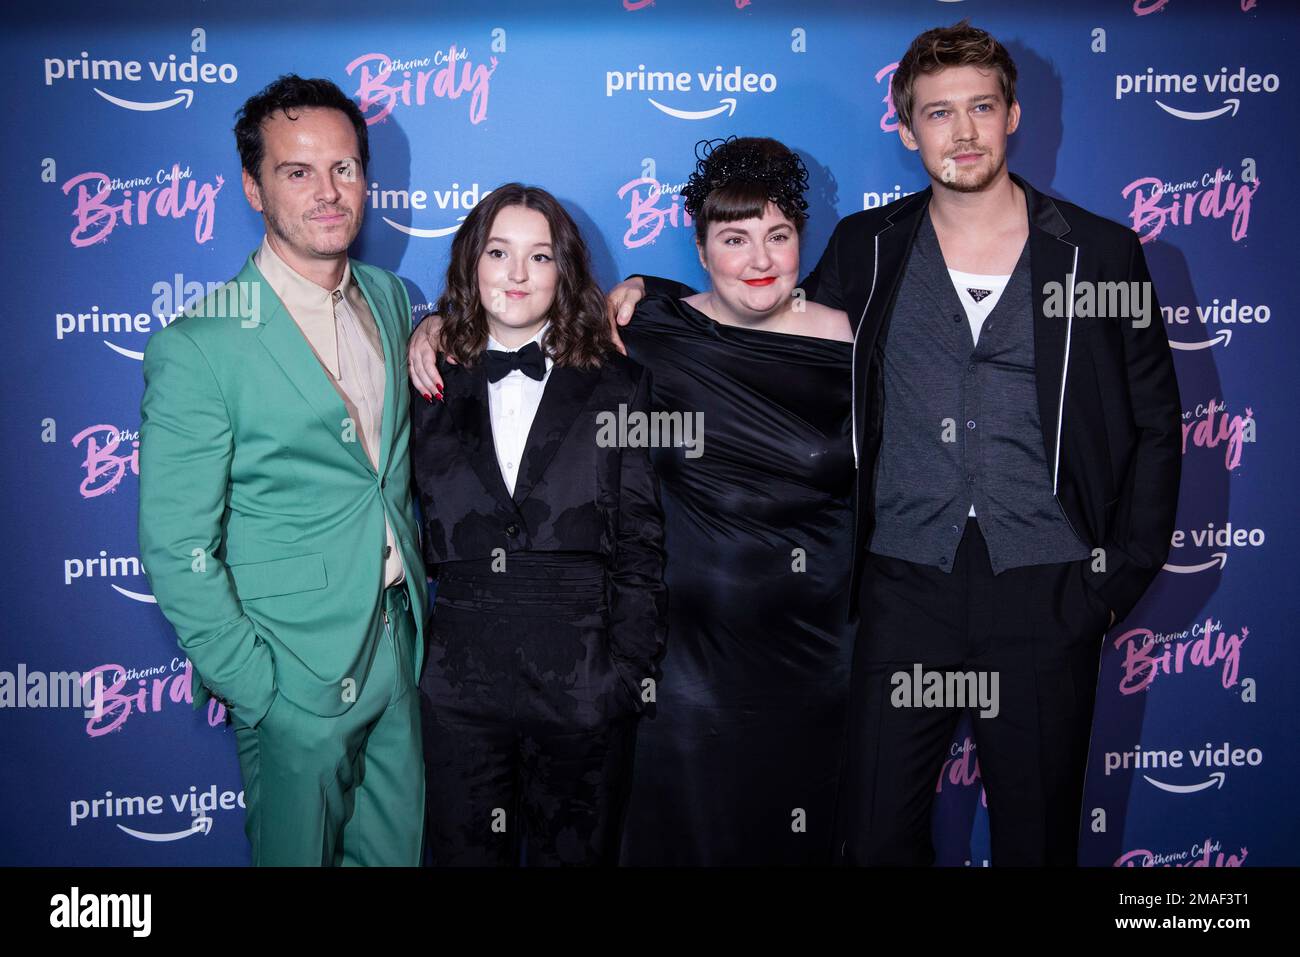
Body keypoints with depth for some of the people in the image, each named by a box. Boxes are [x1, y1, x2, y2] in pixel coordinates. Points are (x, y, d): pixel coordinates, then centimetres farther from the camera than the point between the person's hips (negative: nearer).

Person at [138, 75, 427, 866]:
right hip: (298, 673, -5)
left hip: (400, 644, 6)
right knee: (299, 850, 14)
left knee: (399, 845, 19)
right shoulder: (198, 346, -17)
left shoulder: (389, 297, 4)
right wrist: (255, 685, -14)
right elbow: (177, 549, -15)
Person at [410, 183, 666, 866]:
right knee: (465, 851, 14)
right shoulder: (433, 386, 6)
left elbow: (642, 543, -2)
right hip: (460, 683, 1)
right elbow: (419, 531, 10)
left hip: (582, 684, -1)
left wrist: (630, 671, -6)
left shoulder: (616, 385, 2)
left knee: (577, 851, 14)